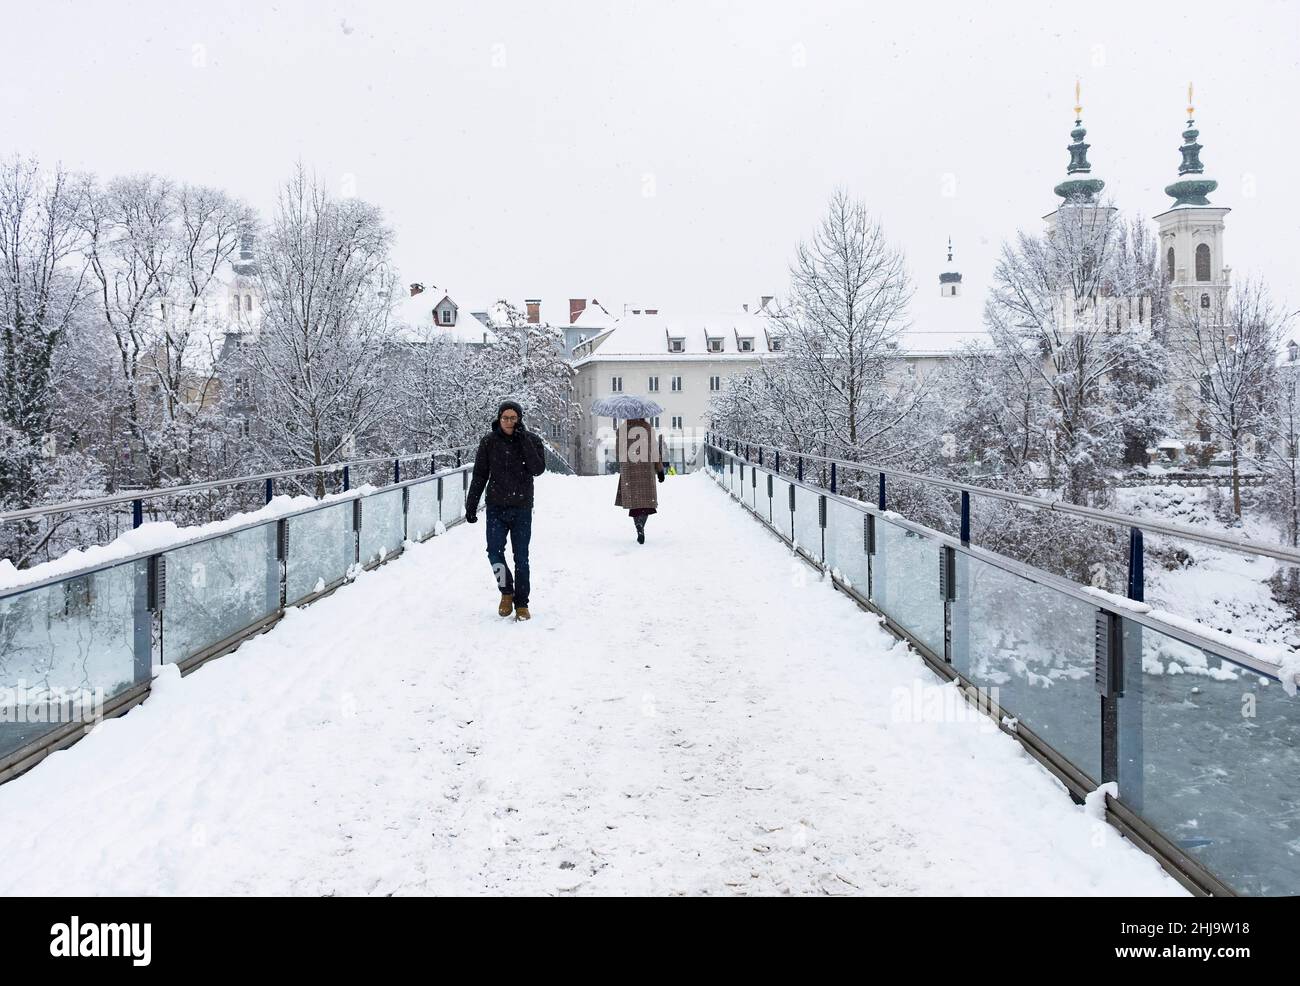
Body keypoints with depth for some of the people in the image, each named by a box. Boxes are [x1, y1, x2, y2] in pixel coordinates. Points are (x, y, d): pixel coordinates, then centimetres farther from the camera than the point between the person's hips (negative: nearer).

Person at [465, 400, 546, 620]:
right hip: (496, 507, 1)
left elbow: (538, 469, -14)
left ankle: (521, 604, 13)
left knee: (521, 557, 3)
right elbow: (479, 476, 6)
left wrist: (523, 441, -18)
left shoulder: (531, 440, 0)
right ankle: (506, 592, 14)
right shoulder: (489, 441, 1)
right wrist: (471, 506, 3)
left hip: (522, 508, 0)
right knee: (494, 551, -10)